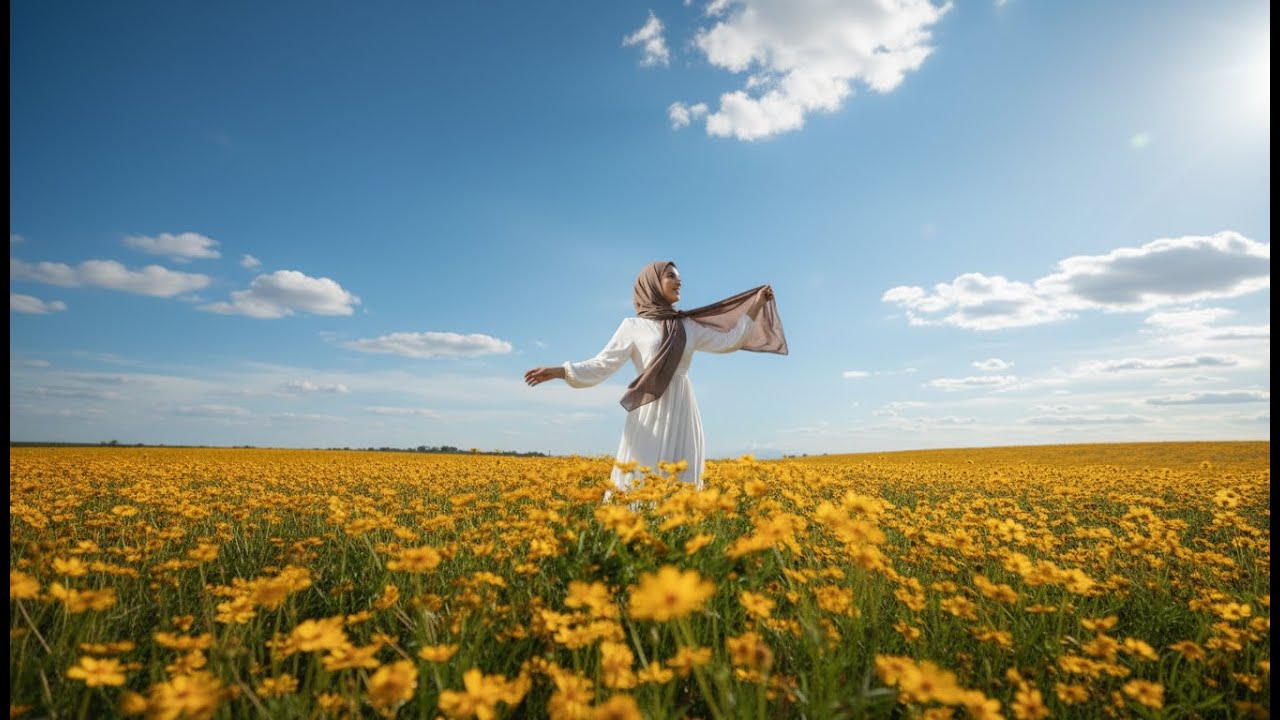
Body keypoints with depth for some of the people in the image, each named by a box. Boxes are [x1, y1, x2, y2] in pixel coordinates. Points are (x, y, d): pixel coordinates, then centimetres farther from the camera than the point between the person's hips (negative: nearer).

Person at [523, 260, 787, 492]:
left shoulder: (688, 326, 16)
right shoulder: (633, 326, 4)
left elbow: (727, 341, 17)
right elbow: (602, 365, -1)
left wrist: (755, 307, 11)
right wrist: (558, 371, -15)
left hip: (682, 414, 4)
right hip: (650, 415, -4)